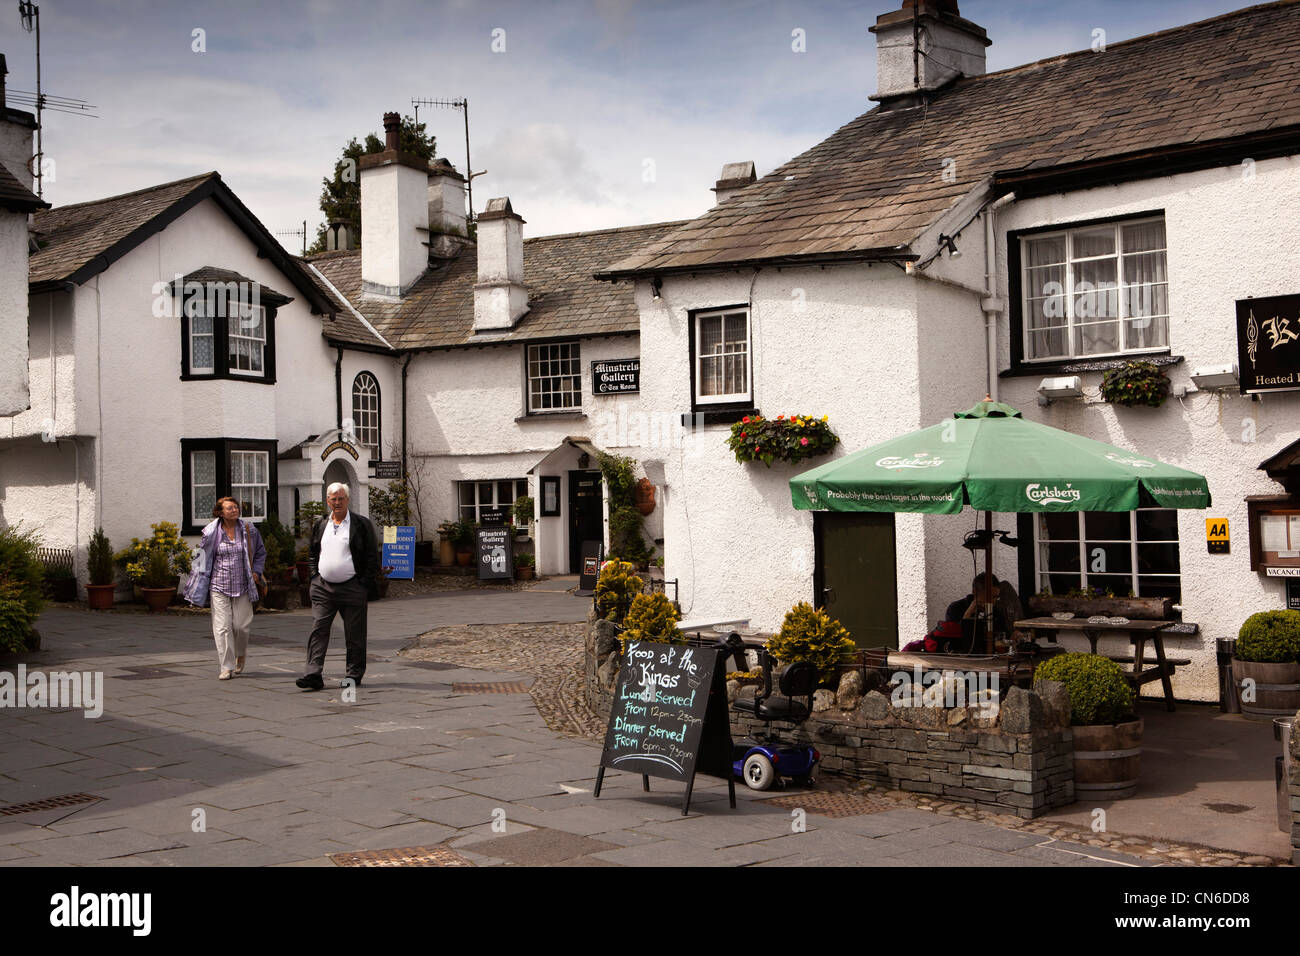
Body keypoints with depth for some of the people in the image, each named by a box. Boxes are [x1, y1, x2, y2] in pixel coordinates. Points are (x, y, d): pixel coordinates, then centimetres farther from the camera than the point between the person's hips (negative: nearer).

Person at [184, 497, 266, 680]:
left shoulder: (249, 530, 3)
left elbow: (260, 552, 18)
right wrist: (202, 584, 7)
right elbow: (204, 557, 8)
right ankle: (226, 667, 0)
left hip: (242, 586, 1)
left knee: (241, 625, 0)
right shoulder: (211, 533, -1)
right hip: (219, 585, -1)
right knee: (222, 626, -6)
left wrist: (256, 571, 6)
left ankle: (240, 654, 30)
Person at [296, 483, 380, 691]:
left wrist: (365, 585, -7)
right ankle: (313, 674, -7)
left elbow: (372, 557, -1)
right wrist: (315, 576, 9)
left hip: (352, 588, -3)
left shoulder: (362, 524, -1)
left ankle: (354, 675, 14)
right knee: (318, 630, -5)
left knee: (354, 635, 3)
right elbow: (314, 554, 22)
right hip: (322, 588, 4)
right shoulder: (320, 524, 12)